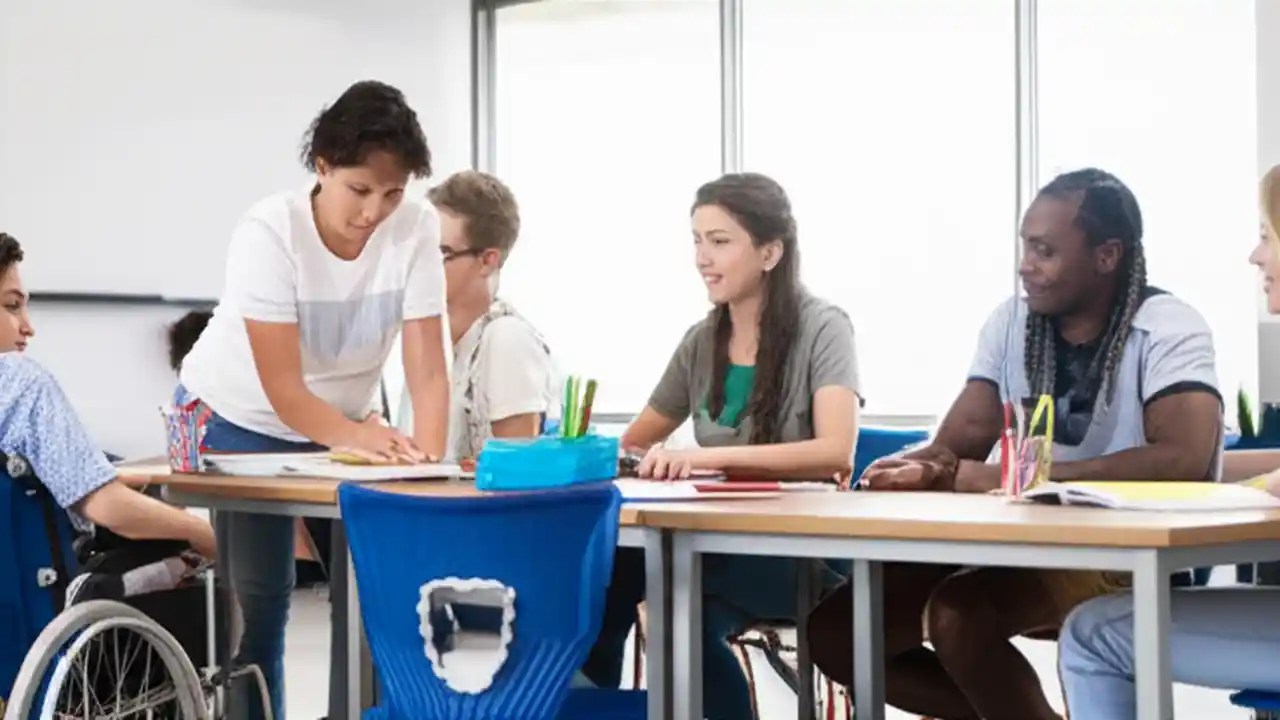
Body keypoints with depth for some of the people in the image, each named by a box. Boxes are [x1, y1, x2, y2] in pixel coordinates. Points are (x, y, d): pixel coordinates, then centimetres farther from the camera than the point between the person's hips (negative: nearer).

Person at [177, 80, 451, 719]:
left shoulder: (417, 229, -19)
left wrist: (427, 454, -39)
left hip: (342, 420, 3)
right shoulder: (268, 232, -27)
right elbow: (282, 387, -29)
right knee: (254, 596, -7)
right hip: (236, 420, -3)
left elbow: (427, 368, -22)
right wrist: (358, 438, -45)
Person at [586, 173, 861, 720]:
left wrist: (707, 456, -33)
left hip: (800, 548, -4)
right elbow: (634, 444, 17)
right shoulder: (701, 341, 10)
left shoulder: (820, 329, -7)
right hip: (718, 540, 4)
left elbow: (835, 452, -22)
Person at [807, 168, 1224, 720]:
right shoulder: (1011, 323, 6)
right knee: (835, 632, -7)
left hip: (1135, 557, -7)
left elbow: (1186, 458, -28)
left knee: (956, 615, -33)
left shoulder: (1167, 330, -12)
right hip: (1026, 543, 7)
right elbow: (955, 448, 4)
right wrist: (923, 470, -22)